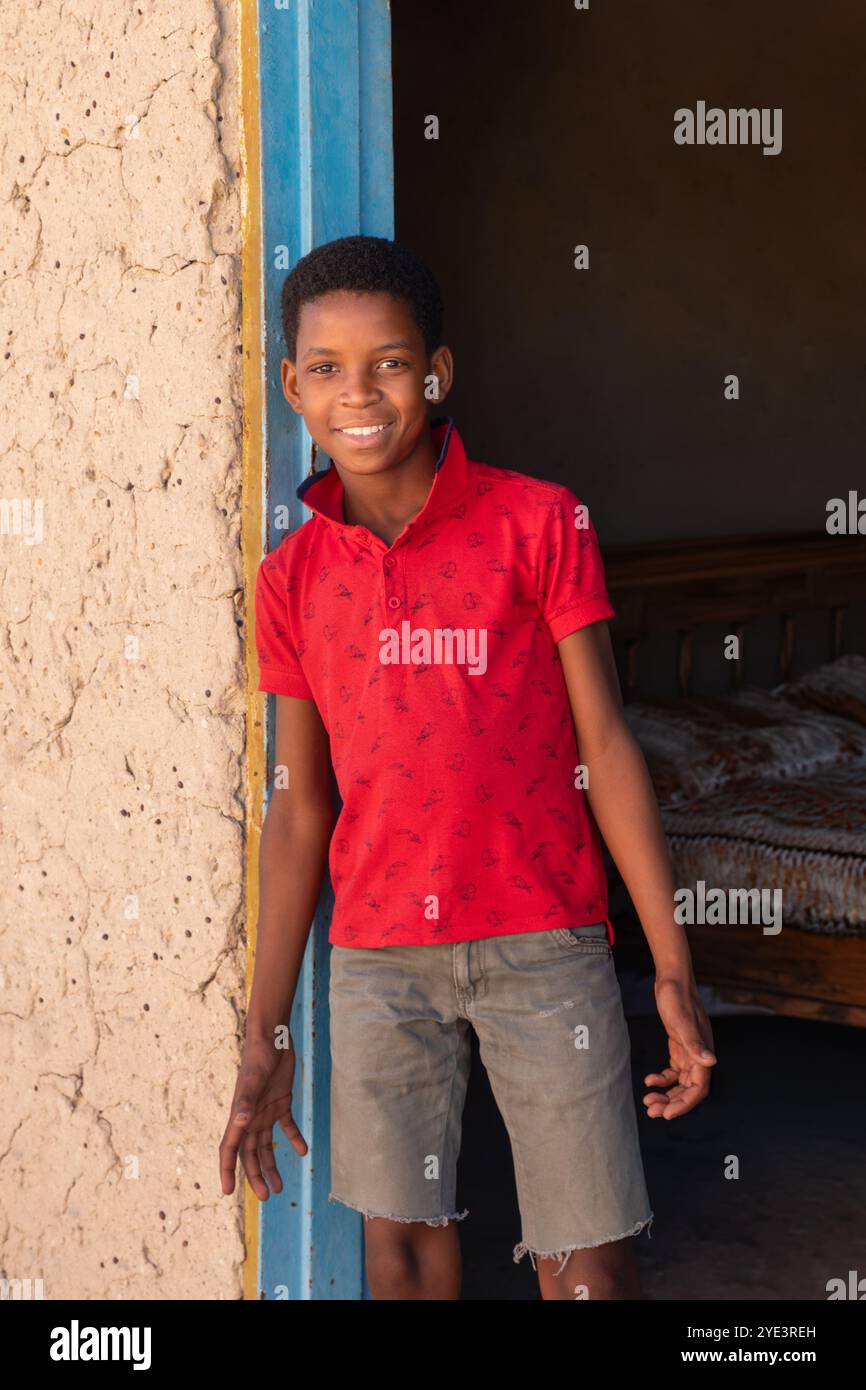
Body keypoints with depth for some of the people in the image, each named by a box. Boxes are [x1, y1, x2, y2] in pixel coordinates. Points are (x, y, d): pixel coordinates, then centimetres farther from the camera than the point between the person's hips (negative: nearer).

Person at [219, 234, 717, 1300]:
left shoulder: (538, 522, -4)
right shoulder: (293, 577, 5)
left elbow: (604, 745, -3)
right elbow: (298, 807, 8)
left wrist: (673, 970, -6)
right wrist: (264, 1035, 8)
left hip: (543, 942, -3)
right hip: (376, 955, 3)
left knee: (587, 1260, 1)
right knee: (402, 1233, 10)